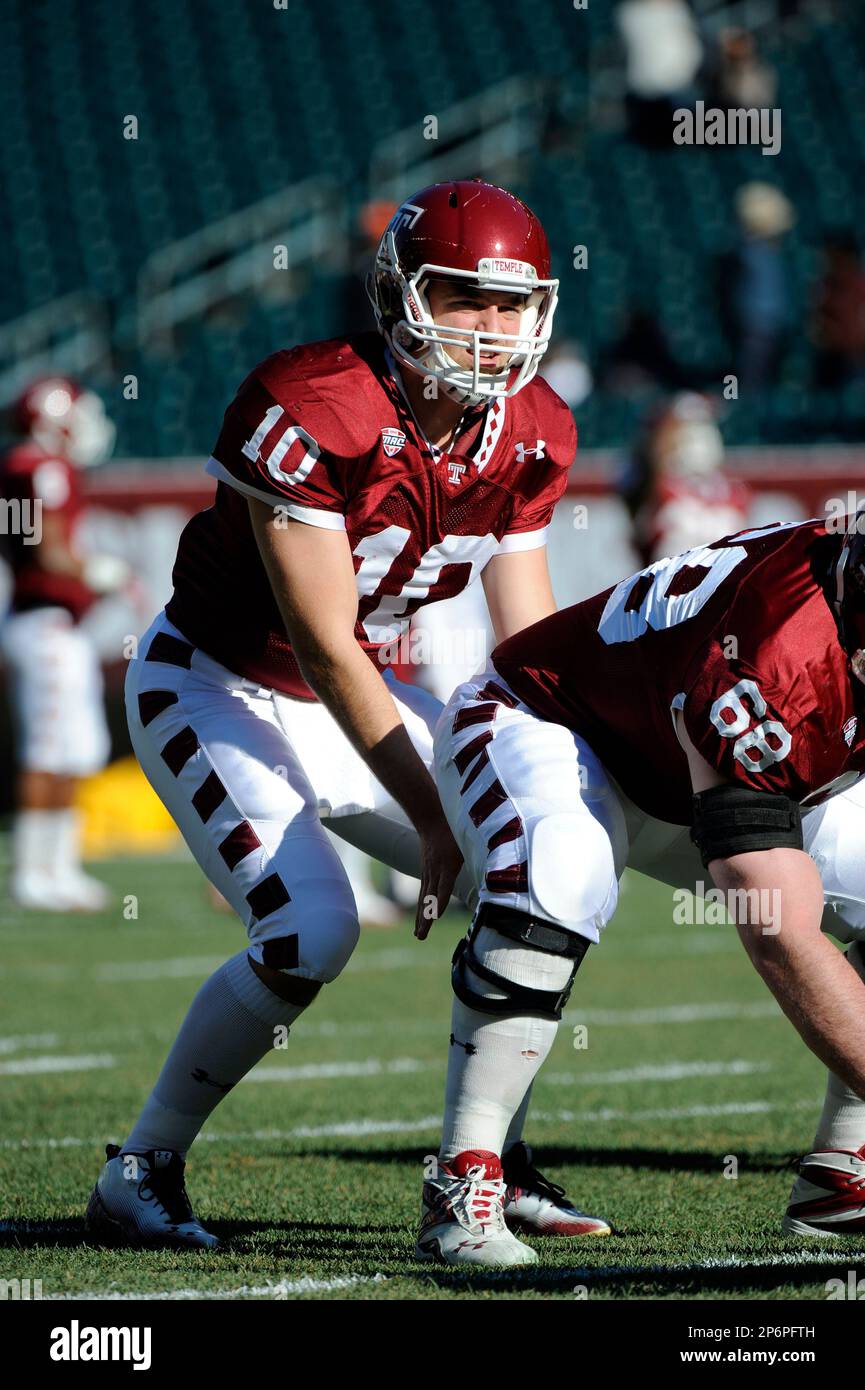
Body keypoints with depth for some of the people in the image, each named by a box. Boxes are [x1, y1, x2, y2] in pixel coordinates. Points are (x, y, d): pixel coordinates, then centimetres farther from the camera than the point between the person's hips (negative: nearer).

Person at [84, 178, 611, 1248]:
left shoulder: (530, 437, -7)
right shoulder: (313, 412, -29)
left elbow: (531, 649, 1)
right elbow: (324, 648, -26)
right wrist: (434, 817, -24)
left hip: (349, 696, 7)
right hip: (211, 688, -7)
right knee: (310, 929, -25)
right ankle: (139, 1174, -8)